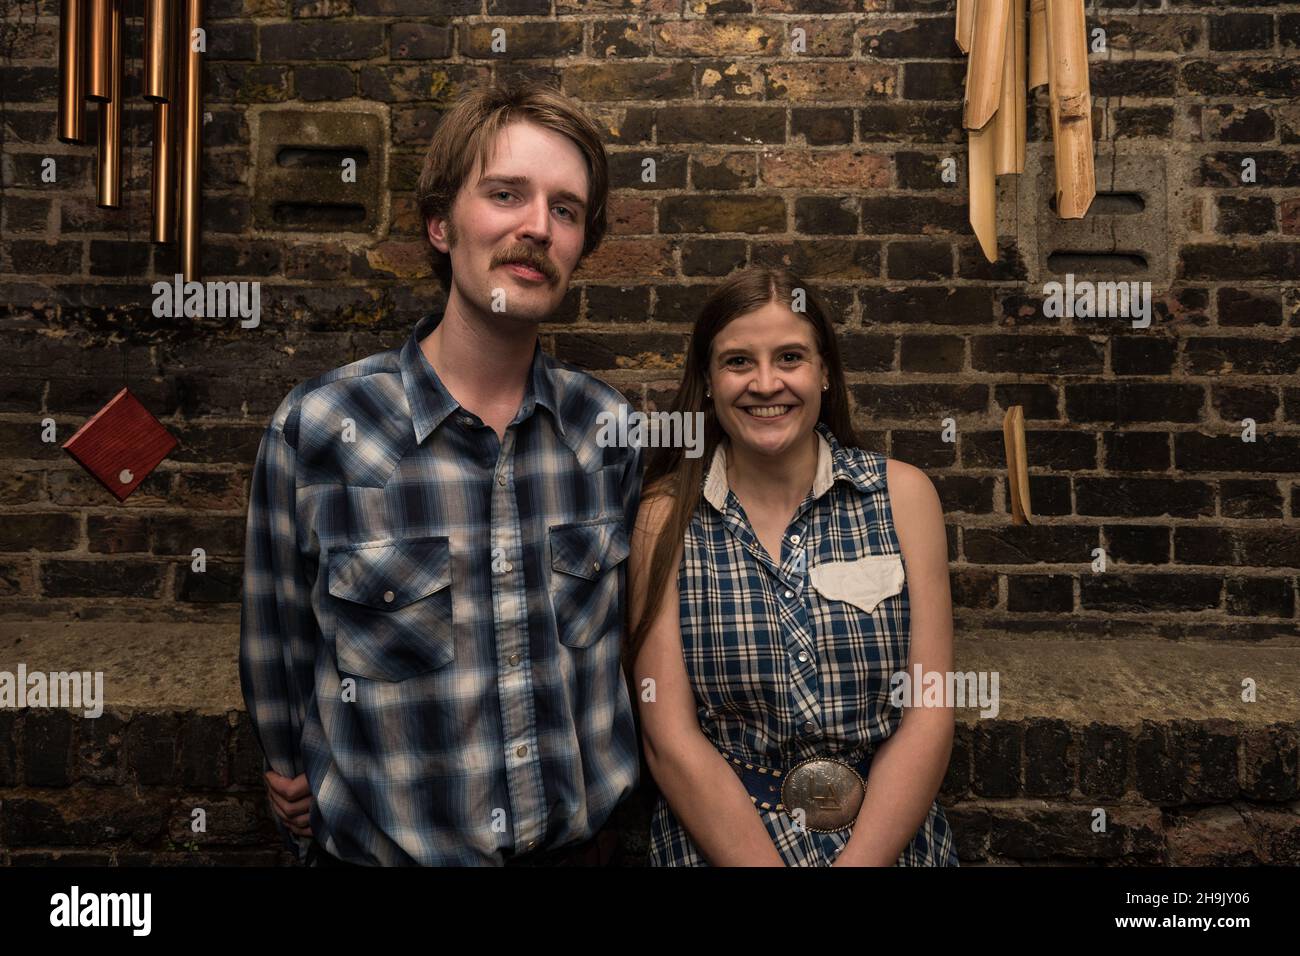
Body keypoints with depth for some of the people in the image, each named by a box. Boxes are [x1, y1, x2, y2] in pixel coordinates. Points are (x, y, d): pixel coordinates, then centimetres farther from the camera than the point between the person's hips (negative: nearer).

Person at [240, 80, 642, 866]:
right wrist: (309, 817, 5)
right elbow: (277, 654, -4)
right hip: (387, 849, -2)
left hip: (586, 839, 3)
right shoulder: (317, 430, -16)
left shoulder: (610, 429, -8)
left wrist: (602, 783, 9)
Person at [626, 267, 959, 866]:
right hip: (718, 842, 0)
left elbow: (928, 716, -3)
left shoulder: (902, 494, -1)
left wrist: (863, 860, -11)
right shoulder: (666, 517, -4)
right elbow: (671, 738, -7)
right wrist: (763, 861, -14)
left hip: (890, 837, 1)